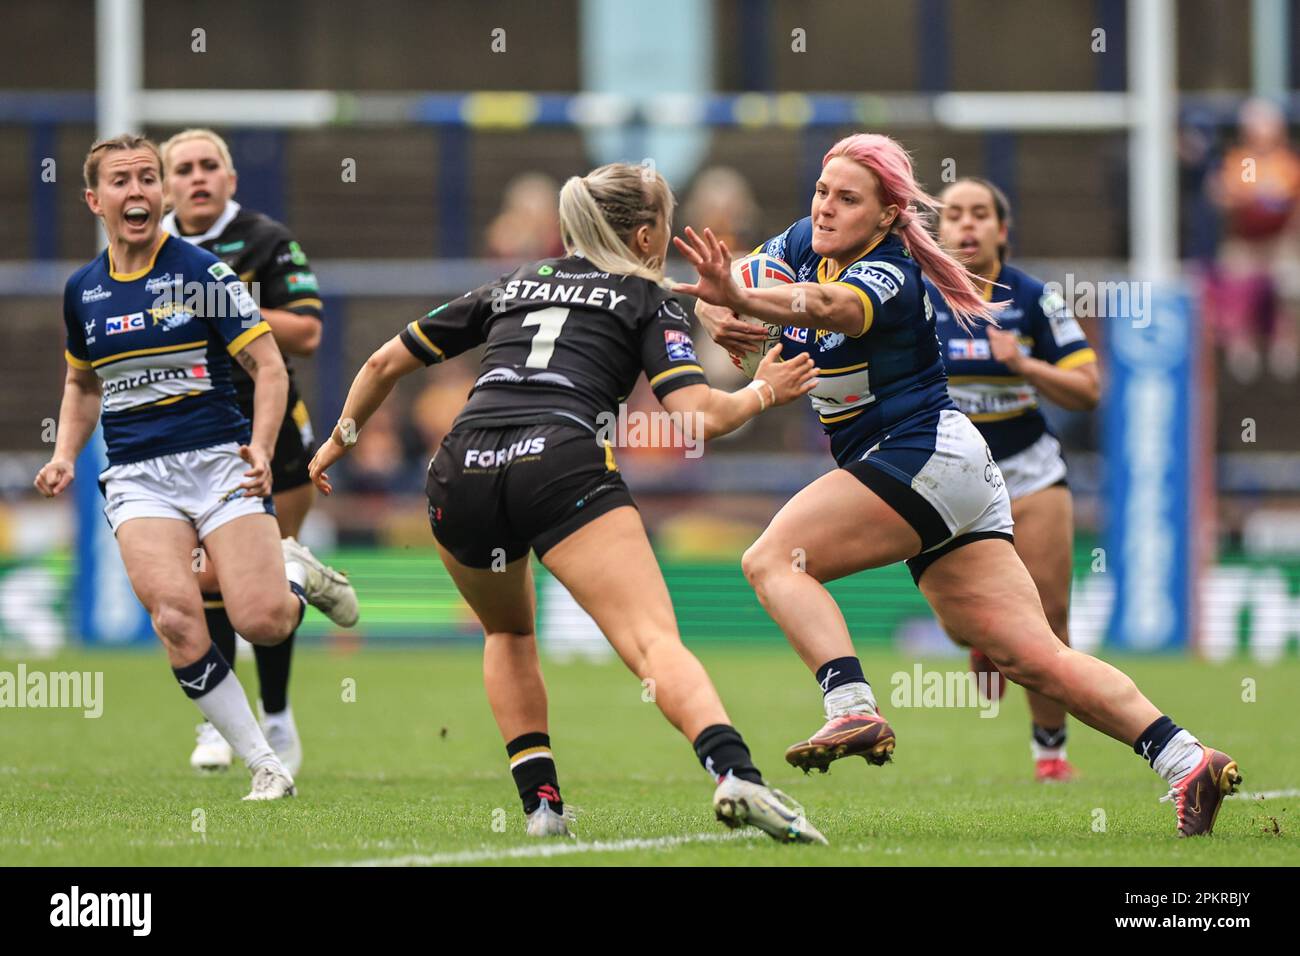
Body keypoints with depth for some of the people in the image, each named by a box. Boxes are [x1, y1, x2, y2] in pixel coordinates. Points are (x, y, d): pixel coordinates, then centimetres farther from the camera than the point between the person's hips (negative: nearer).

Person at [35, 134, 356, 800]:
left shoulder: (202, 273, -3)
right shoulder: (82, 290, 11)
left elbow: (268, 368, -4)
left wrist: (261, 448, -18)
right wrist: (65, 455, 12)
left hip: (219, 463, -3)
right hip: (137, 480, 3)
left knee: (262, 622, -17)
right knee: (175, 614, -22)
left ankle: (297, 575, 21)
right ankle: (262, 764, -11)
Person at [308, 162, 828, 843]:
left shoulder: (514, 285, 31)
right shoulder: (648, 301, 18)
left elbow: (386, 361, 33)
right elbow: (697, 416, 3)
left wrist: (340, 440, 48)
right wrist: (763, 394, 22)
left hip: (462, 468, 4)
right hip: (563, 465, -4)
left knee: (509, 633, 31)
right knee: (656, 645, -16)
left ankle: (540, 804, 17)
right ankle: (735, 774, -41)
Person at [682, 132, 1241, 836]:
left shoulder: (890, 275, -17)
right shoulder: (804, 243, 9)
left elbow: (831, 307, -38)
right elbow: (718, 294, 8)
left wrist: (738, 298, -56)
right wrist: (717, 311, -17)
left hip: (927, 457, -9)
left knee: (773, 559, -17)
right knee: (1031, 655, 0)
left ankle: (853, 711, -31)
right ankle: (1183, 760, -7)